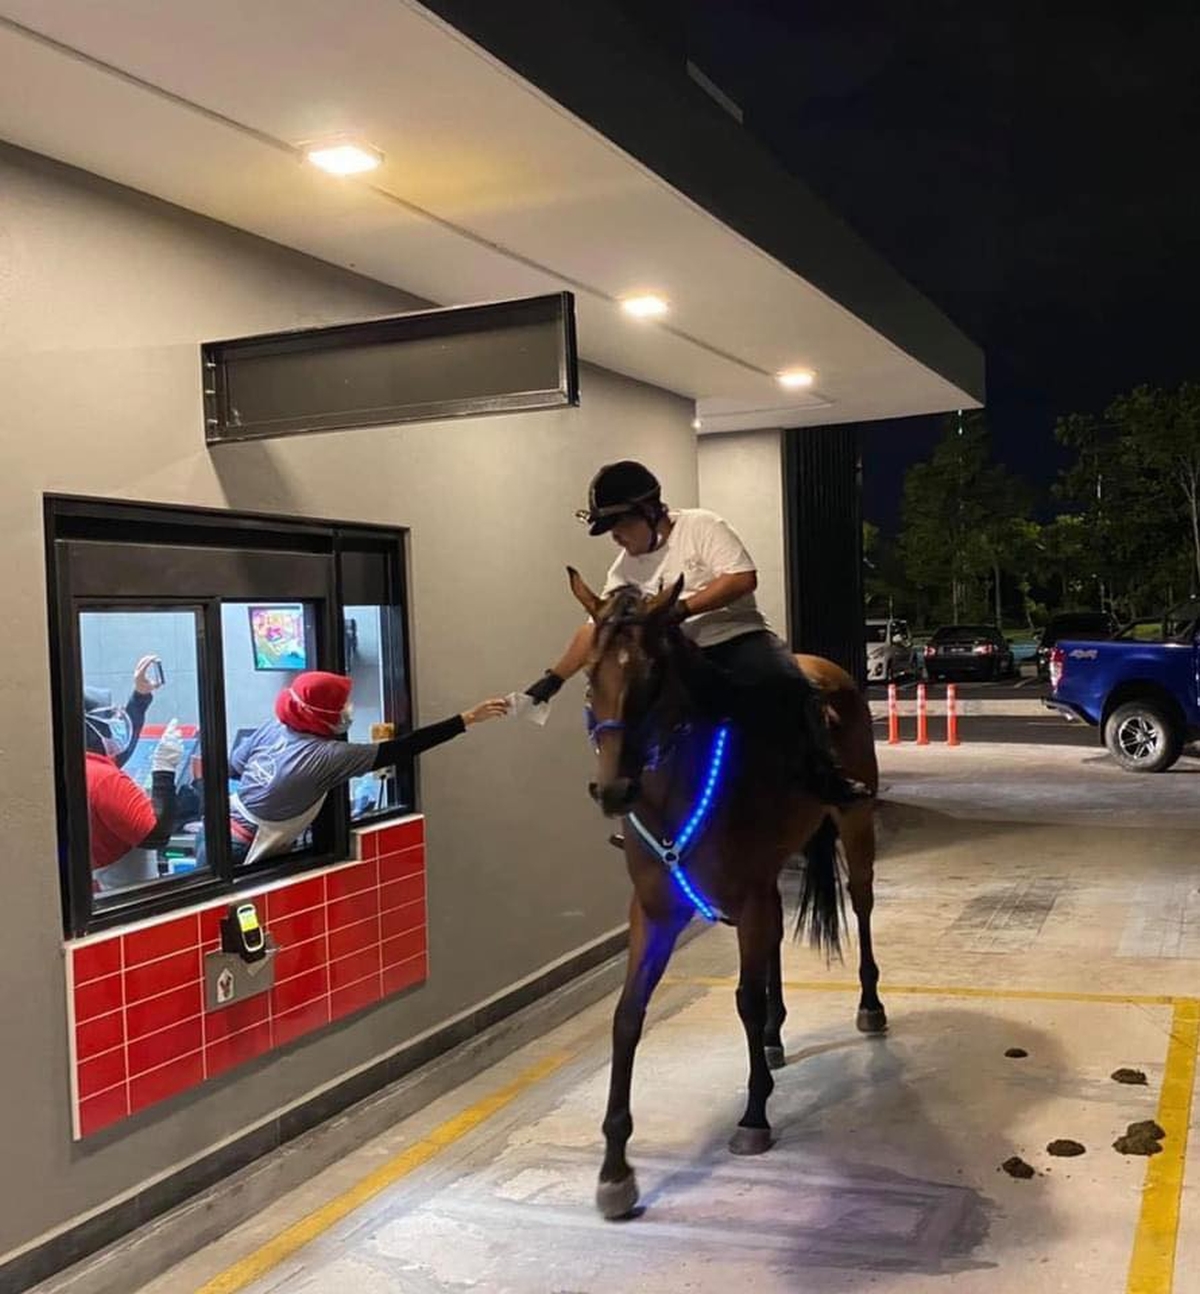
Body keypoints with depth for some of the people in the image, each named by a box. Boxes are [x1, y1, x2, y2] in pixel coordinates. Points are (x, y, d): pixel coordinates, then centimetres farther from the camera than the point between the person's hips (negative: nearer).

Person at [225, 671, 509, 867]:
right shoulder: (325, 756, -25)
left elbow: (233, 766, 10)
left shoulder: (274, 727, -4)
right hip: (241, 854, -7)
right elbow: (398, 751, -28)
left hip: (226, 830, 7)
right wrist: (467, 719, -29)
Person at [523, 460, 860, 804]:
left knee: (784, 684, -34)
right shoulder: (625, 568, 9)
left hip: (739, 637, -5)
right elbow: (595, 629, 12)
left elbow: (743, 579, -16)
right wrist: (554, 678, 6)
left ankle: (826, 783, -24)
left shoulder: (700, 526, -6)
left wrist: (680, 608, -23)